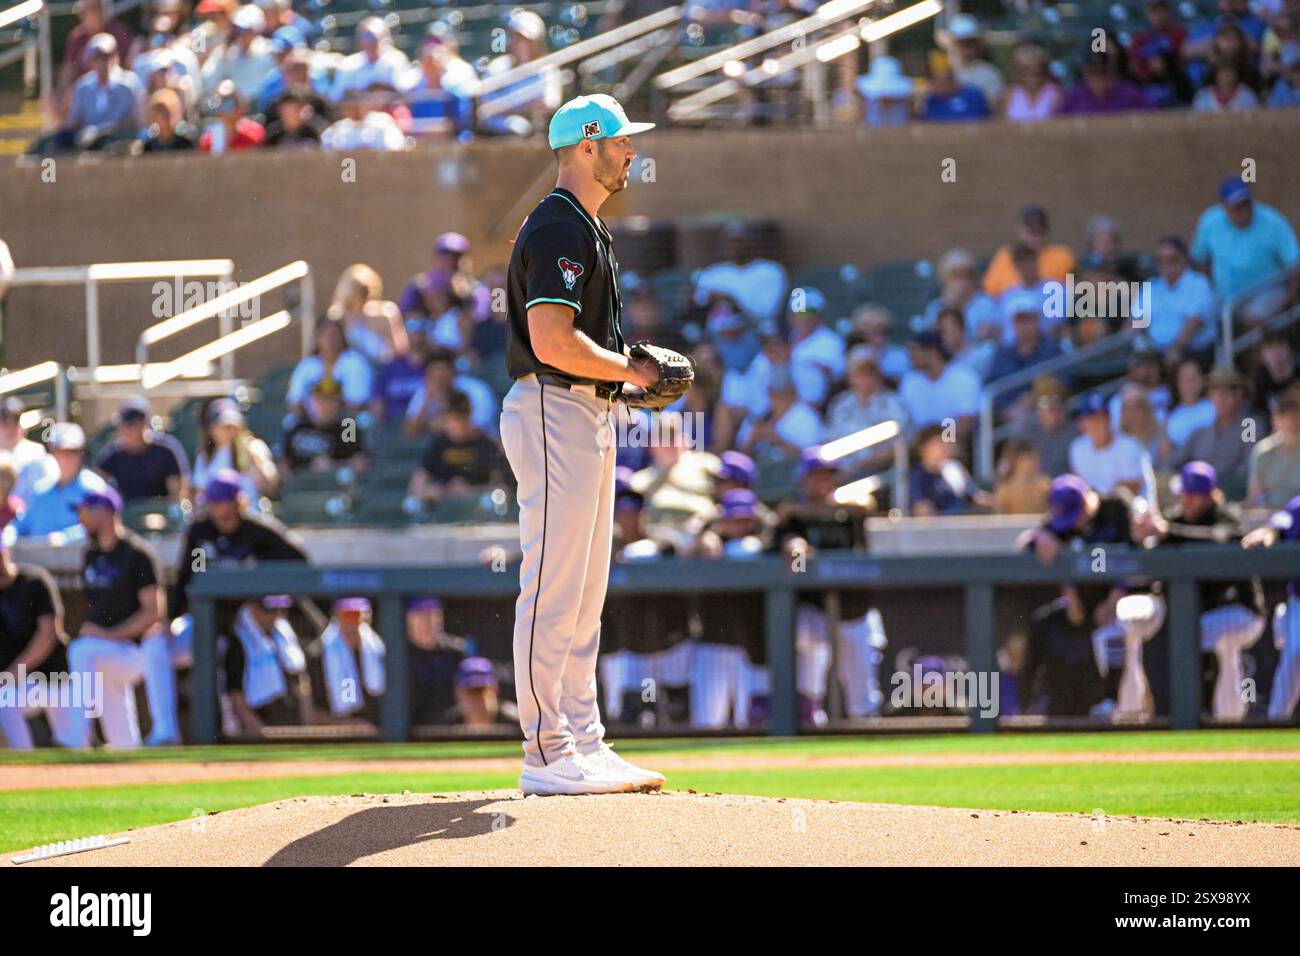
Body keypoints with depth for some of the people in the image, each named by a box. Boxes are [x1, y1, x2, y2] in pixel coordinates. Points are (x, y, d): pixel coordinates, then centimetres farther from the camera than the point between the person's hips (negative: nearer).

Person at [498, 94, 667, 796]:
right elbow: (552, 342, -24)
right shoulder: (558, 228, -15)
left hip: (589, 418, 11)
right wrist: (628, 368, -12)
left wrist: (628, 370, 10)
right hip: (553, 414, -11)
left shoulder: (586, 230, 19)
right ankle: (547, 755, -9)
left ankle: (584, 744, 16)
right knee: (554, 588, -9)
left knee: (585, 597, 12)